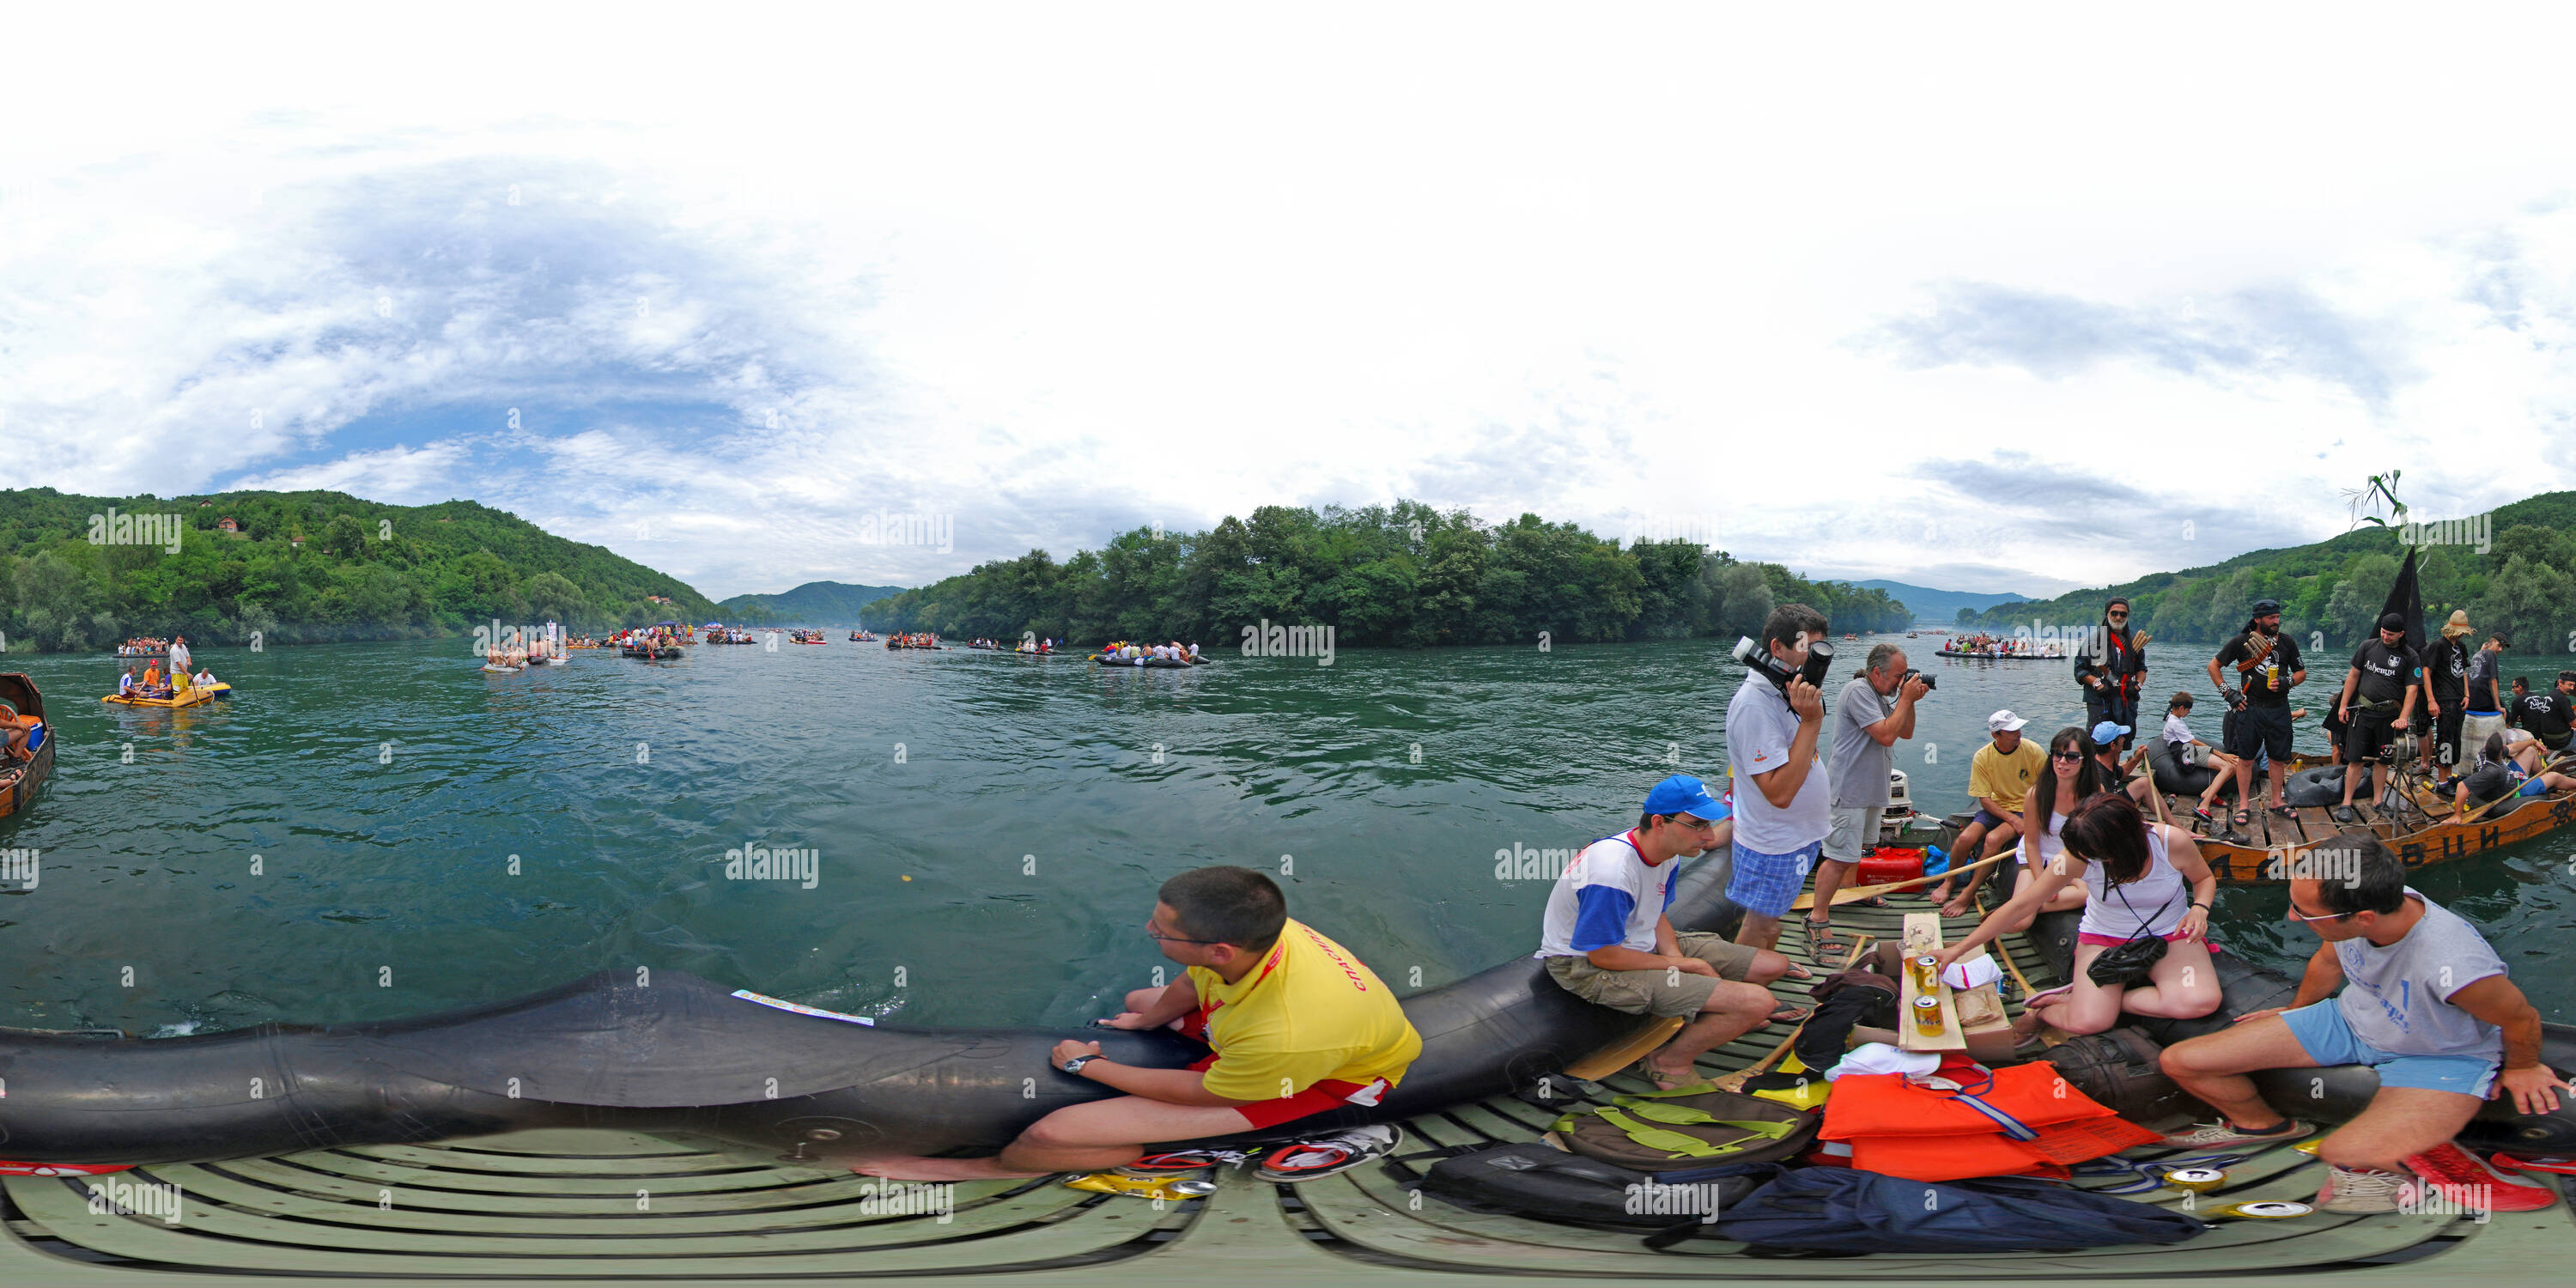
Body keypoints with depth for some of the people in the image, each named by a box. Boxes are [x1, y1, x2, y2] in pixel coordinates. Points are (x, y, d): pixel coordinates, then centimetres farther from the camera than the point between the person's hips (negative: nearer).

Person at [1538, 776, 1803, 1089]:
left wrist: (1675, 957, -9)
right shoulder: (1613, 871, -31)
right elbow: (1603, 956, -25)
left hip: (1644, 945, 9)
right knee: (1756, 1002, -22)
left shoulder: (1666, 853, -2)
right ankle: (1670, 1063, -2)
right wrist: (1683, 965, -15)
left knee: (1774, 965, 4)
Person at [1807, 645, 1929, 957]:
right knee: (1841, 856, -13)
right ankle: (1818, 920, -11)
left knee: (1861, 847, 19)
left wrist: (1910, 701, 5)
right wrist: (1905, 699, -15)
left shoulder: (1882, 695, 16)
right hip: (1849, 788, -10)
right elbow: (1886, 735, -24)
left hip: (1871, 788, 10)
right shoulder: (1858, 692, -16)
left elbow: (1905, 732, 20)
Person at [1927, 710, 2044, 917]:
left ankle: (1967, 895, -22)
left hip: (2025, 809, -2)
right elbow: (1985, 799, -8)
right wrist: (2012, 819, -21)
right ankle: (1948, 883, 3)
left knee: (1993, 839, -30)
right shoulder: (1982, 758, -8)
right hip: (1996, 808, 2)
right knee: (1966, 837, -23)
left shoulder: (2033, 751, -11)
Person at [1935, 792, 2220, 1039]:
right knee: (2085, 1022, -29)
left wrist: (2200, 908, -21)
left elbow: (2205, 878, 3)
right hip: (2104, 938, -1)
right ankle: (2043, 1011, 9)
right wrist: (1958, 950, -17)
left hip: (2171, 935, 2)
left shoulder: (2173, 842, -22)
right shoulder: (2078, 858, -21)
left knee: (2202, 1001, -32)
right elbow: (2021, 906, -15)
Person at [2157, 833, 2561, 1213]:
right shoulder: (2347, 905, -22)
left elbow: (2521, 1018, -16)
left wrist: (2521, 1069, 6)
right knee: (2180, 1061, -5)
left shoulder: (2455, 968, -40)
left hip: (2443, 1058, -6)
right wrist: (2296, 1013, 24)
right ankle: (2265, 1125, 23)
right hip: (2350, 1020, 6)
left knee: (2346, 1157, -37)